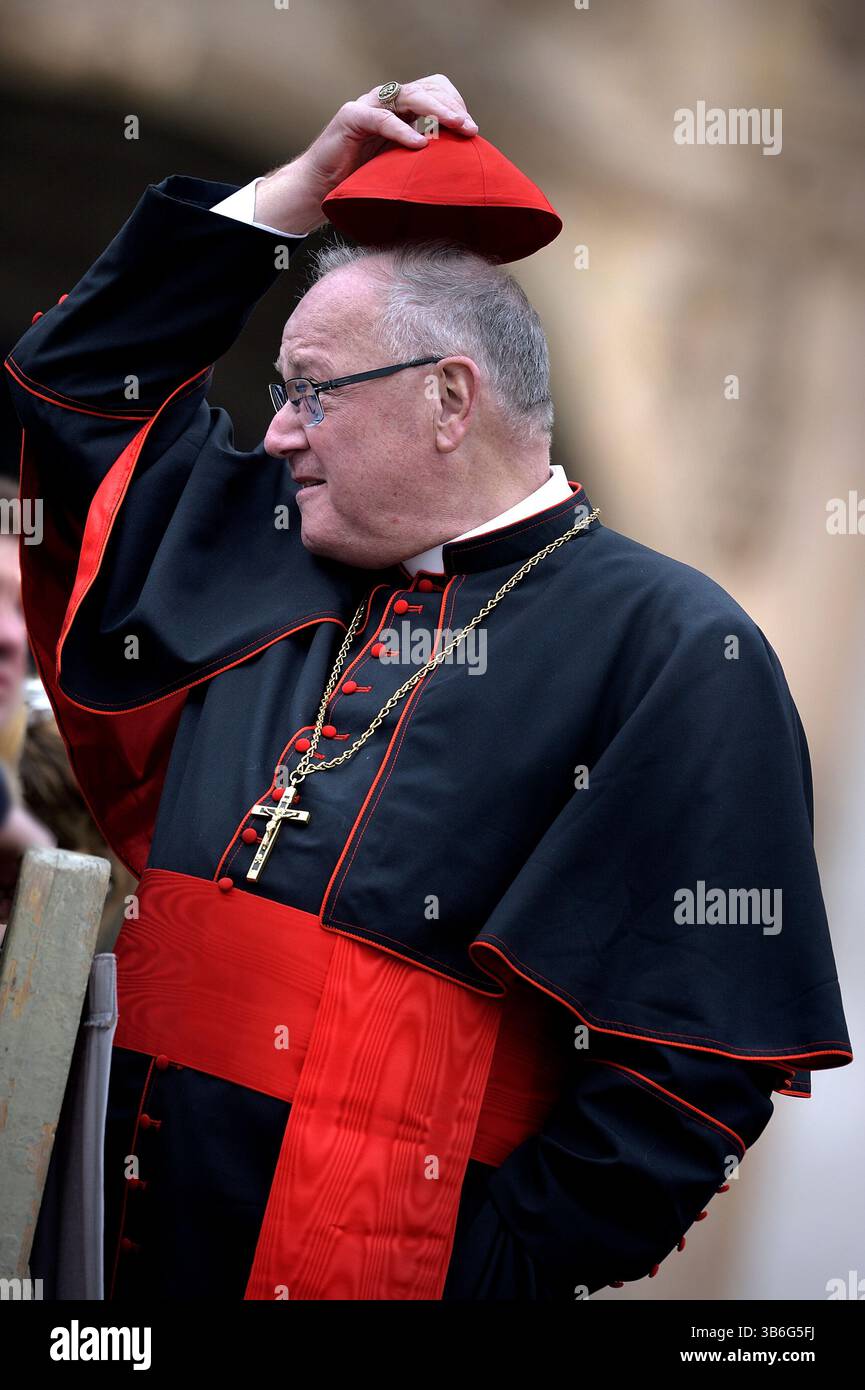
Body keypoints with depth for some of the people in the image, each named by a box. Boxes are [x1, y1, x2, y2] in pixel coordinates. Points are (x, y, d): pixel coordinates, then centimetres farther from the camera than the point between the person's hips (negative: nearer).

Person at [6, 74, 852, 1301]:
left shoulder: (671, 650, -10)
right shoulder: (263, 561, 12)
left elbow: (696, 1054, -15)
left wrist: (495, 1261, -19)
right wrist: (298, 187, 13)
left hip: (395, 1266, -6)